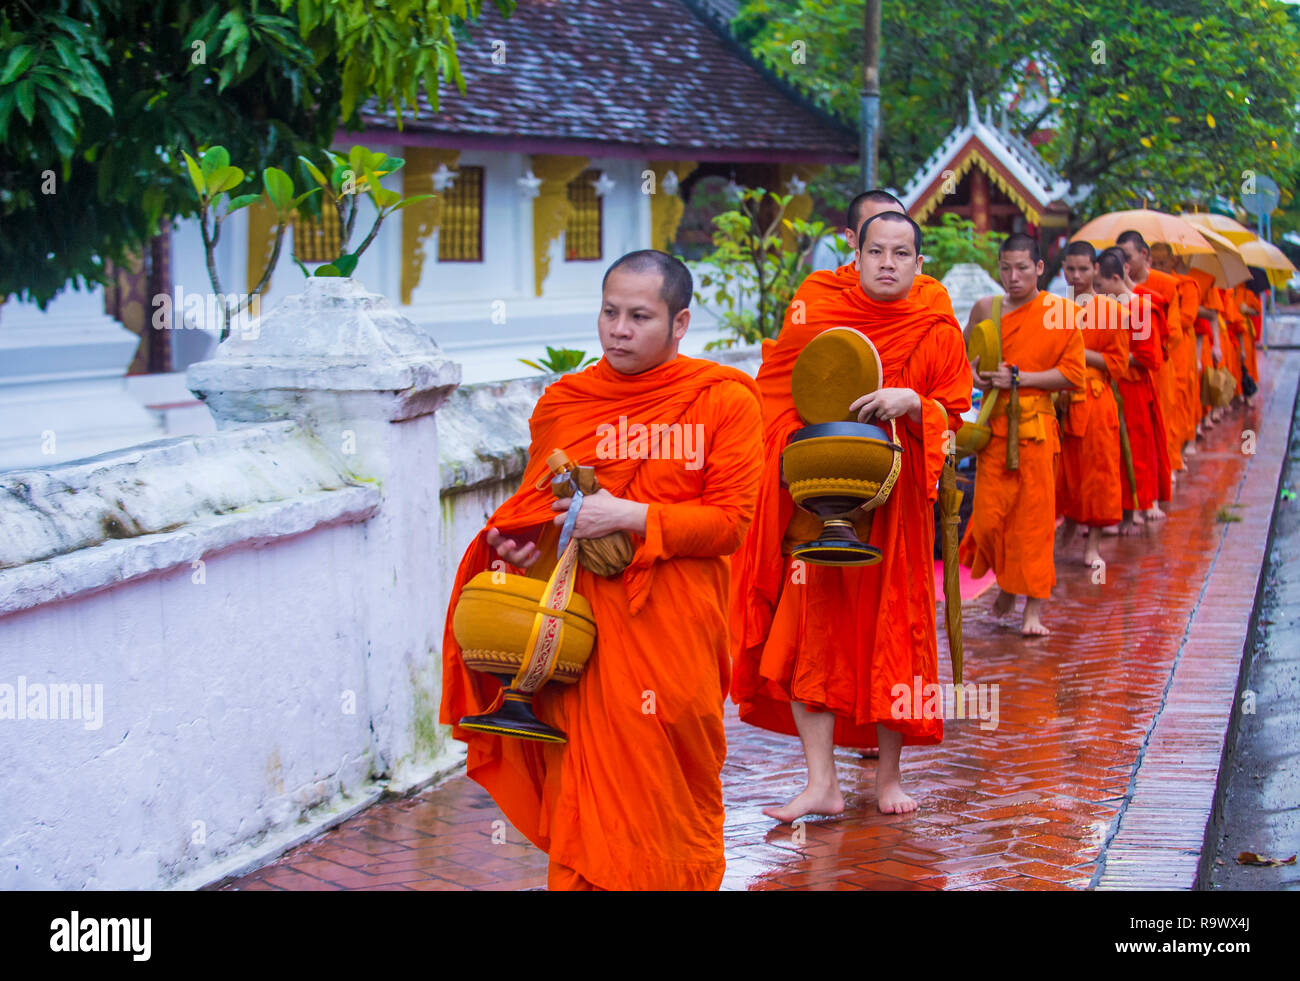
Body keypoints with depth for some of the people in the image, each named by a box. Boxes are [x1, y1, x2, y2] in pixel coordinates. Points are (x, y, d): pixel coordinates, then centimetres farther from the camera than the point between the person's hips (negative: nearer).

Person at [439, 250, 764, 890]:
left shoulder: (725, 400, 0)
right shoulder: (562, 402, 10)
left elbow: (730, 523, -6)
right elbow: (533, 507, 21)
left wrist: (630, 516, -15)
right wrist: (513, 545, -1)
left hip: (674, 634, -2)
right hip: (579, 629, 2)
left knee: (675, 800, 1)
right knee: (583, 798, 1)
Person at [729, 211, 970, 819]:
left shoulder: (938, 334, 3)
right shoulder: (812, 320, 6)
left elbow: (952, 421, 2)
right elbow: (772, 395, 14)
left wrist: (913, 403, -17)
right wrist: (793, 447, -2)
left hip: (893, 506, -1)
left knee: (892, 634, 2)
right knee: (807, 633, -6)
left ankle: (888, 774, 19)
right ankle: (822, 784, -2)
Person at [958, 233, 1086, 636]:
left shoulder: (1062, 312, -3)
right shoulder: (985, 309, 6)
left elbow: (1073, 374, -6)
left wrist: (1019, 377, -13)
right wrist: (973, 374, 0)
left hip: (1036, 425, -3)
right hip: (994, 424, 3)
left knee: (1034, 517, -3)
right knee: (989, 516, 0)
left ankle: (1034, 608, 5)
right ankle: (1006, 584, 27)